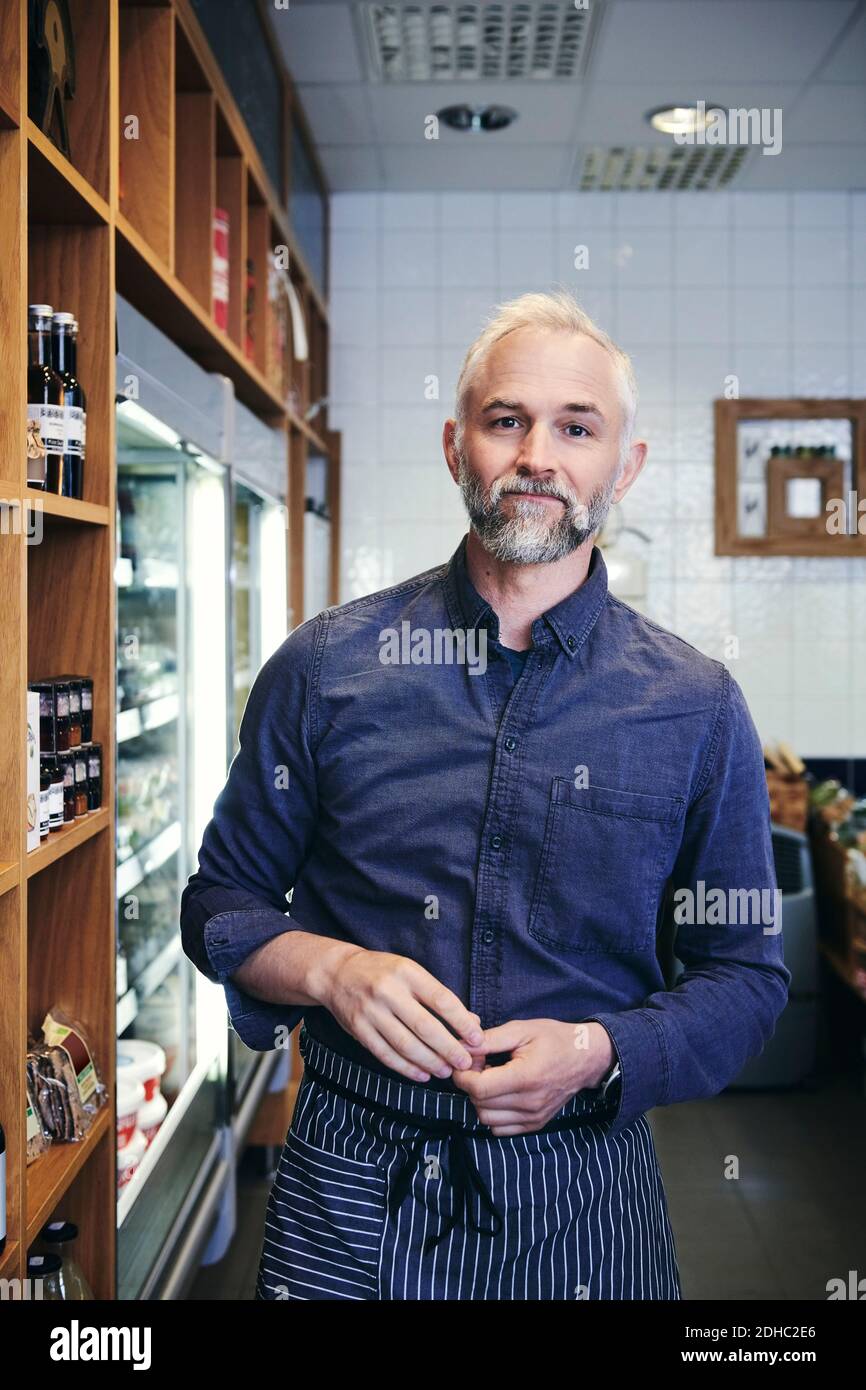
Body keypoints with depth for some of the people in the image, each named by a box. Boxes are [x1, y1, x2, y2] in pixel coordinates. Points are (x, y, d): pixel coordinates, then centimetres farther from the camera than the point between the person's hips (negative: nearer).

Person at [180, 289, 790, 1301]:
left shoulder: (697, 707, -5)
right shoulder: (326, 667, -4)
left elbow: (745, 971, 2)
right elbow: (222, 898, 5)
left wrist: (600, 1054, -15)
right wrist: (329, 969, -15)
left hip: (581, 1200, 0)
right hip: (348, 1182, 1)